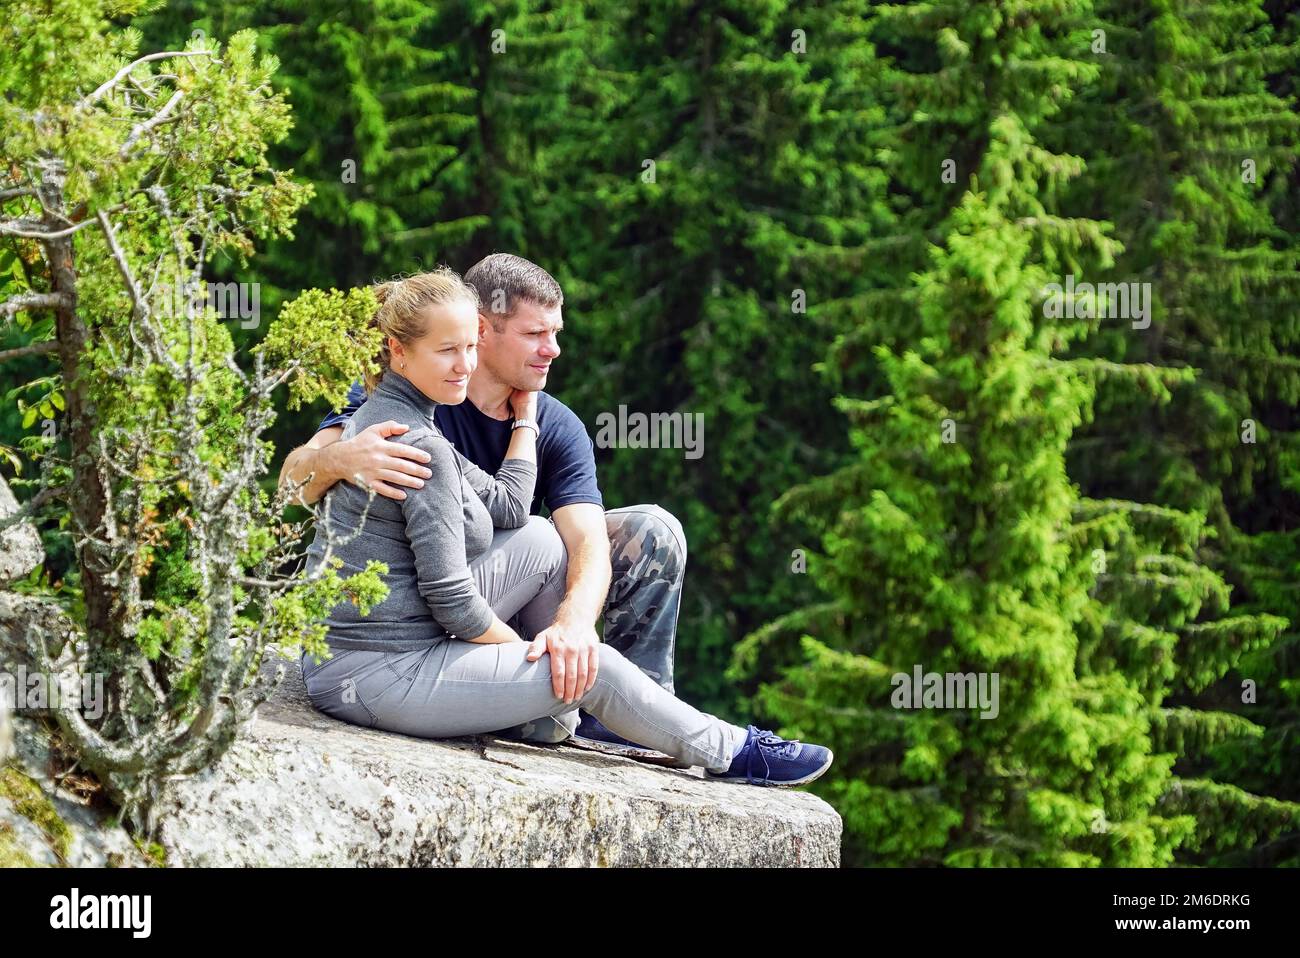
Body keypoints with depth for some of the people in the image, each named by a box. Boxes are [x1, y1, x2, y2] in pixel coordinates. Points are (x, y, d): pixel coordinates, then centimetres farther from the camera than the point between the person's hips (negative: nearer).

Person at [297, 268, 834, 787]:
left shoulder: (382, 417, 10)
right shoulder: (419, 444, -20)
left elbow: (508, 507, 16)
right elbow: (451, 600, -21)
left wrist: (525, 418, 16)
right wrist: (524, 650, -5)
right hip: (375, 678, -10)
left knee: (541, 540, 15)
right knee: (596, 670, 0)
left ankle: (553, 722, 22)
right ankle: (731, 752, 20)